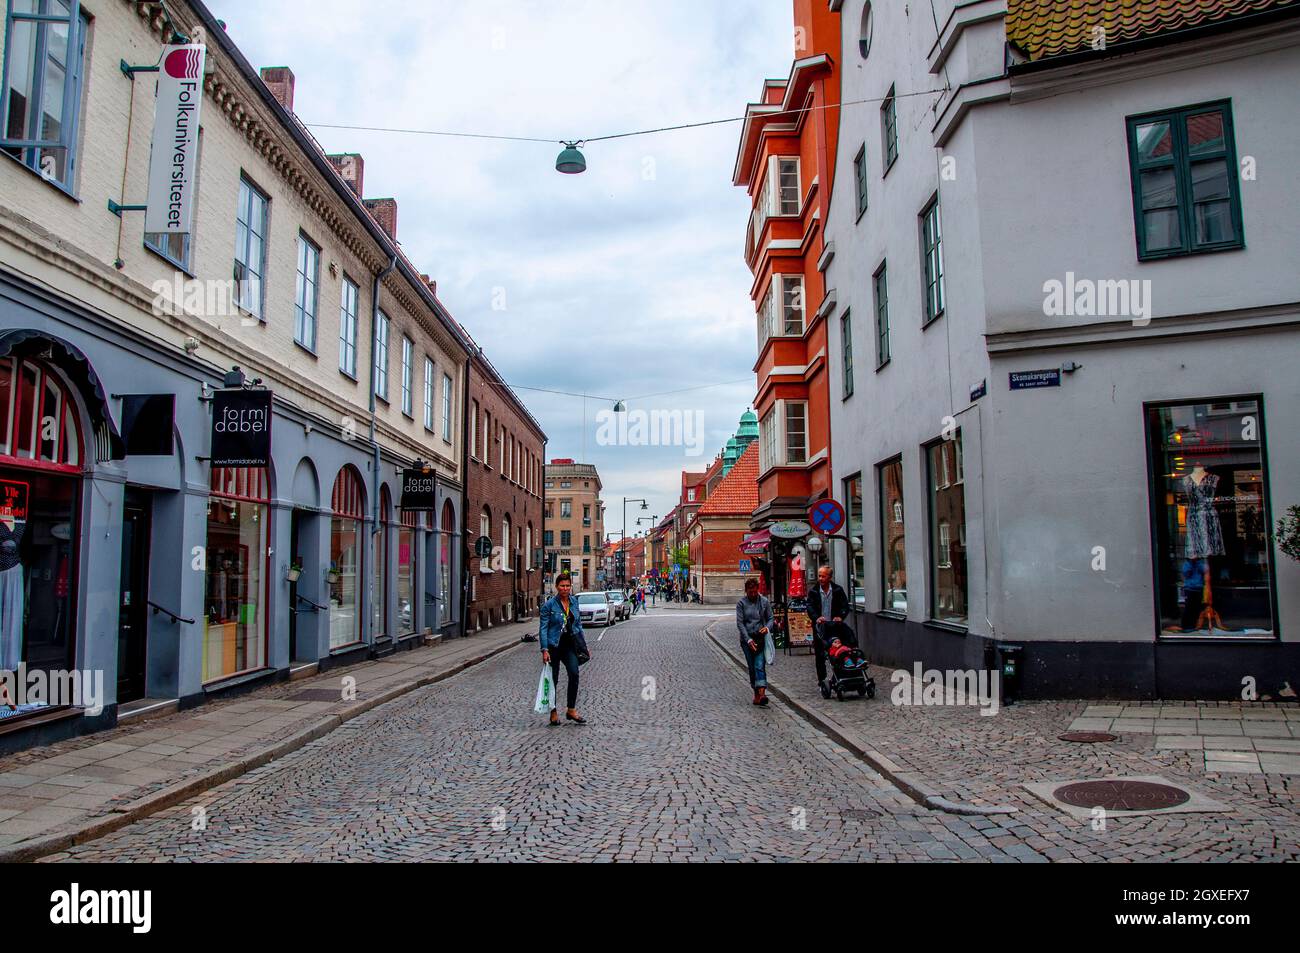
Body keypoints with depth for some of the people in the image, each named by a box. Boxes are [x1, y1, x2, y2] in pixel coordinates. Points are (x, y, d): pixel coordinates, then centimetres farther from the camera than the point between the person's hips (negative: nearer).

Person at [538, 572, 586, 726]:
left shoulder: (574, 602, 5)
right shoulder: (549, 604, -9)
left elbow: (578, 624, 15)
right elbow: (543, 628, -10)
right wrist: (544, 650, -17)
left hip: (570, 644, 4)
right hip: (553, 645, -3)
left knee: (574, 674, -13)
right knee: (553, 679, 5)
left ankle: (571, 710, -3)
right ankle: (553, 713, 18)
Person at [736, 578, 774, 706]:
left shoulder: (764, 601, 5)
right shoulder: (741, 603, 0)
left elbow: (770, 618, 10)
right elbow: (739, 623, -4)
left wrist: (767, 628, -13)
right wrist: (748, 640, -12)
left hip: (761, 638, 0)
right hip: (746, 639, 0)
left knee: (760, 666, -13)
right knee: (752, 667, 3)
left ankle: (762, 693, -23)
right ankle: (756, 693, 11)